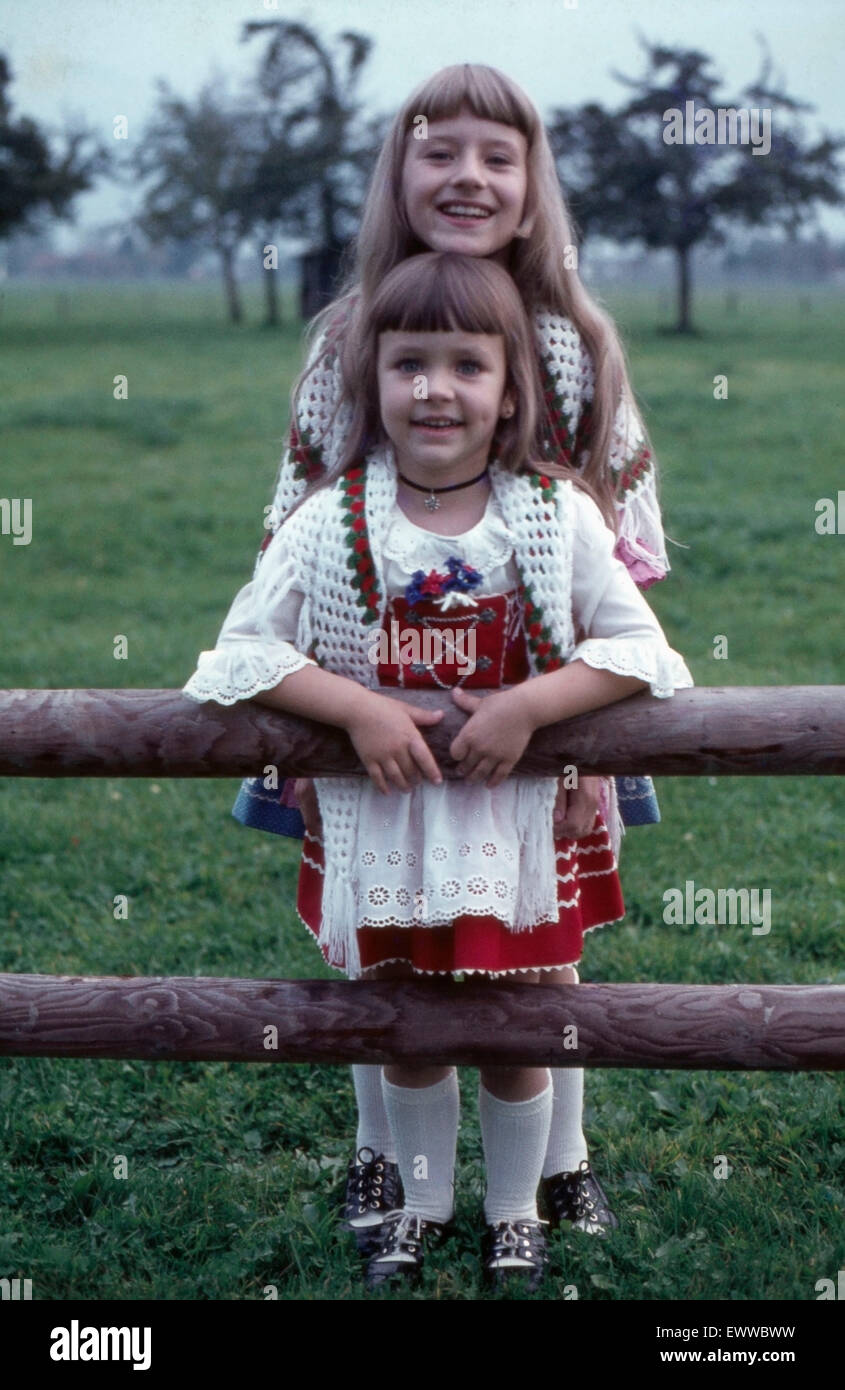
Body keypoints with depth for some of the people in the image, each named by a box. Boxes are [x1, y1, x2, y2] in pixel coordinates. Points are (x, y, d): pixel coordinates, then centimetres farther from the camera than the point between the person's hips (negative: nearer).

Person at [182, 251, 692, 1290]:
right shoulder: (331, 521, -9)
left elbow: (639, 645, -9)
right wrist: (356, 707, -21)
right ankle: (422, 1205, 40)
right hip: (383, 824, 1)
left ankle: (515, 1213, 36)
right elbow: (245, 645, -8)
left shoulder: (558, 515, -9)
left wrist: (529, 704, -23)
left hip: (519, 823, -1)